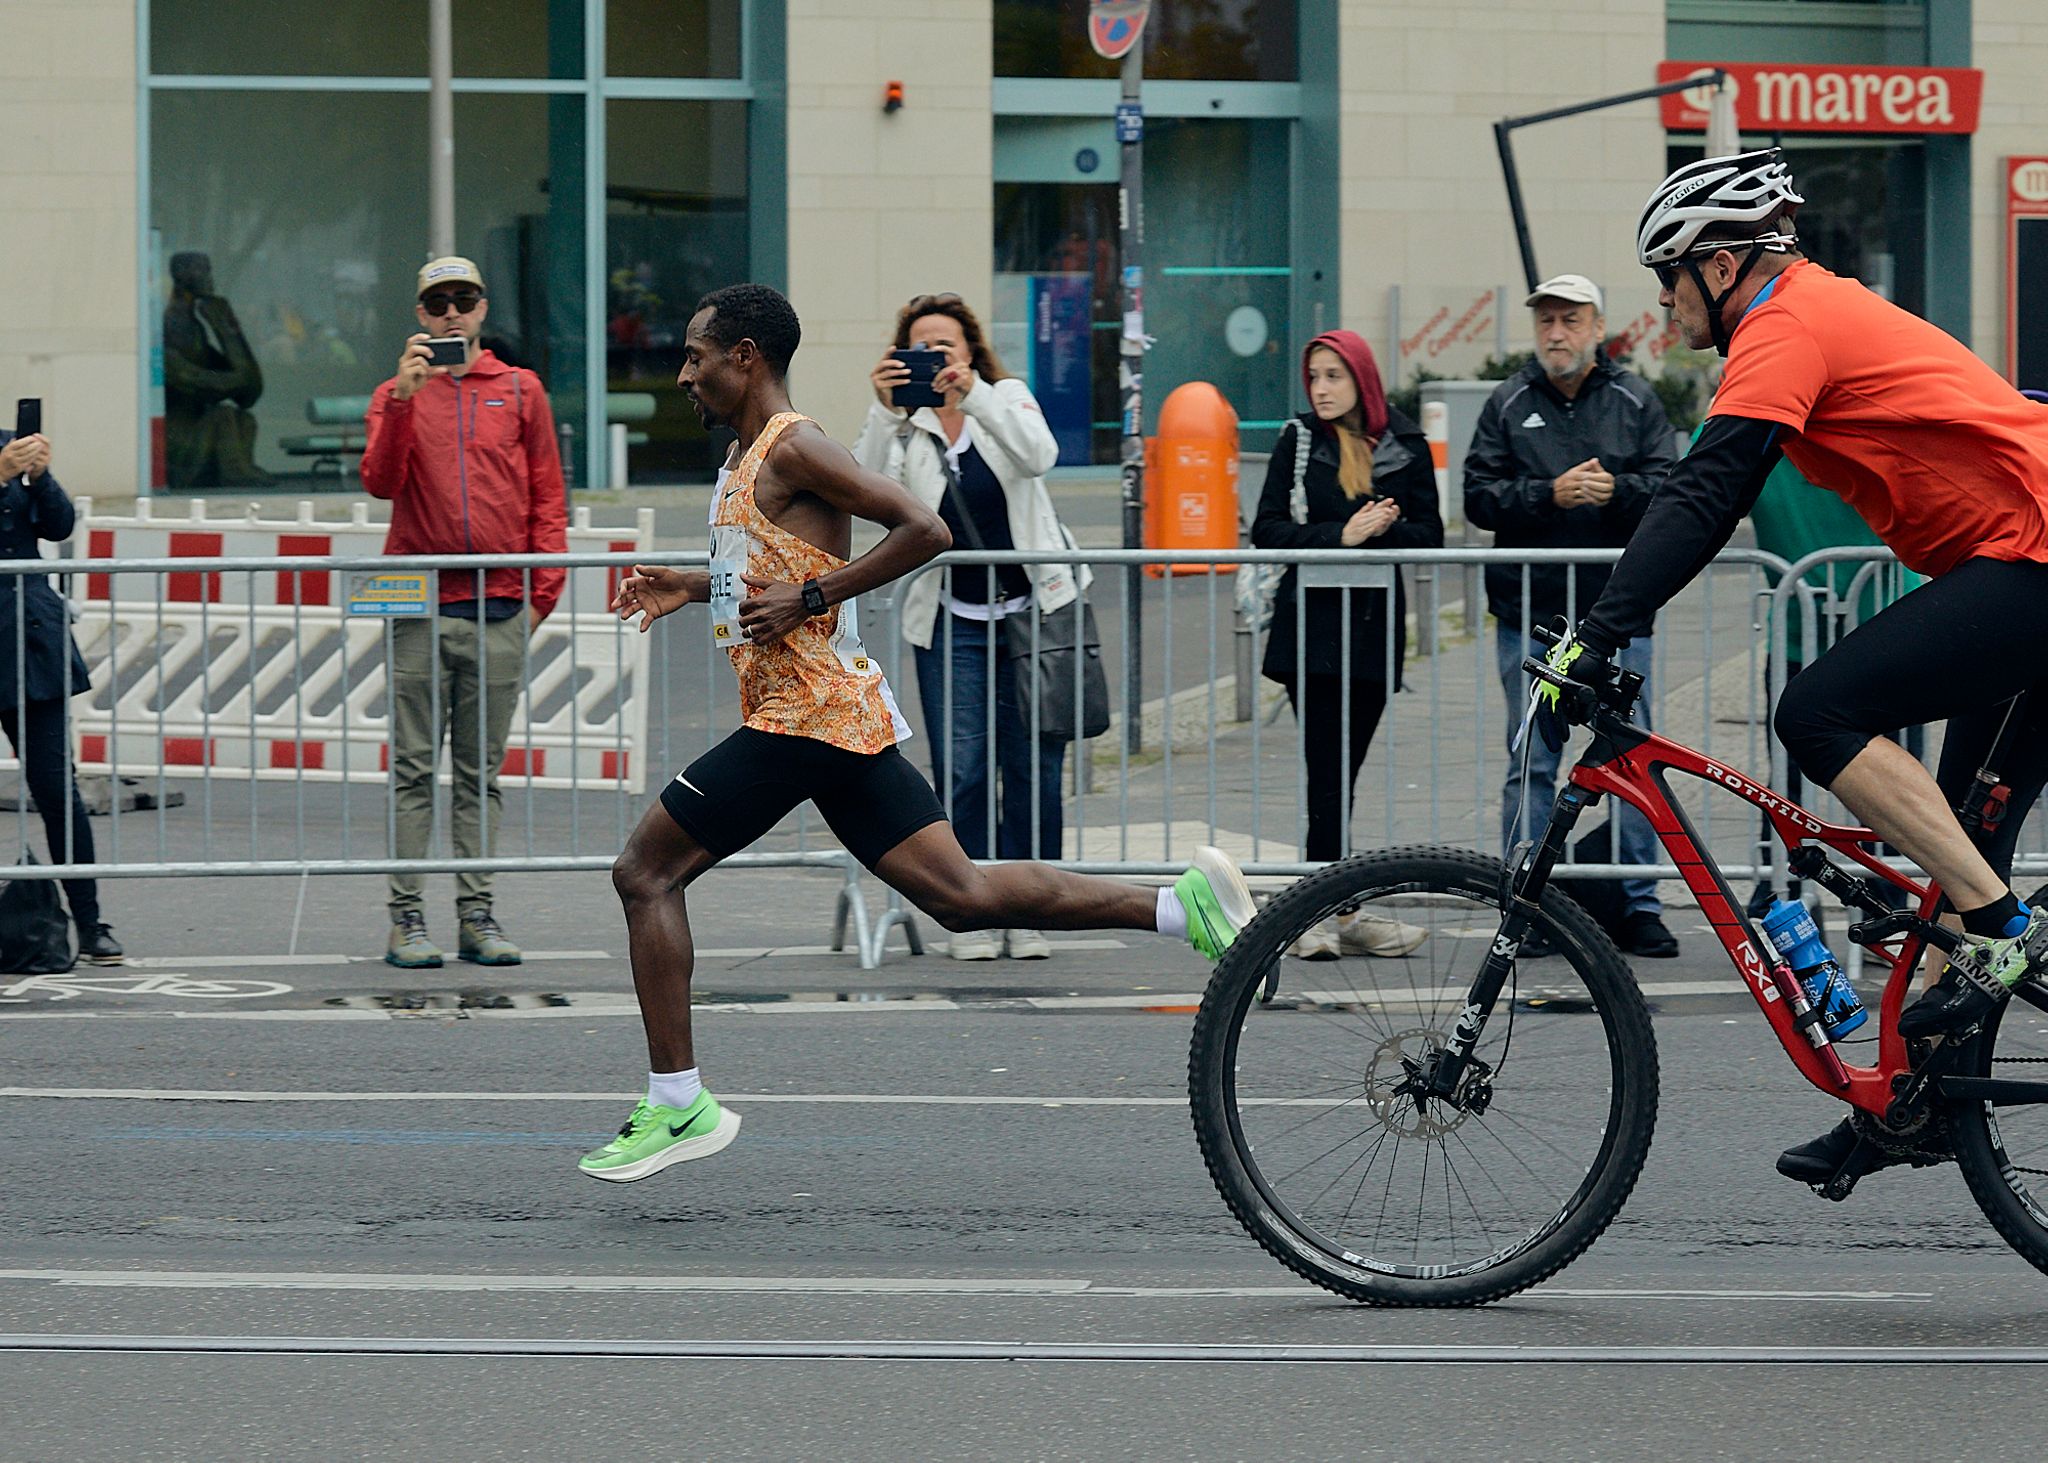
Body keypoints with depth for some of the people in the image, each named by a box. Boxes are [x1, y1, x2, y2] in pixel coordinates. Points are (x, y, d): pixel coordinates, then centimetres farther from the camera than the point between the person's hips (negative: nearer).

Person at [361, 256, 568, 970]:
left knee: (481, 771, 5)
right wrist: (404, 400, -18)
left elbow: (548, 498, 11)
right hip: (420, 609, -1)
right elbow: (381, 482, -7)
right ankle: (406, 915, -3)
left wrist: (544, 588, 1)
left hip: (500, 611, 1)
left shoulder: (521, 391, 11)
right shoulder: (397, 395, 8)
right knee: (415, 767, -3)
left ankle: (476, 913, 7)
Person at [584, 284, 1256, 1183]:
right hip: (842, 713, 10)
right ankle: (1181, 907, 1)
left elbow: (924, 531, -20)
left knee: (645, 873, -4)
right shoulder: (748, 454, 18)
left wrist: (807, 599, -19)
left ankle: (678, 1105, -4)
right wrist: (693, 588, 20)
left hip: (804, 713, -10)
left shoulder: (791, 449, -12)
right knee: (959, 895, 5)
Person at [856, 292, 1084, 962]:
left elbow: (1039, 456, -19)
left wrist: (972, 393, -30)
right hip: (952, 623, 0)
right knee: (961, 771, -5)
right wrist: (885, 411, -29)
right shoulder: (903, 429, 2)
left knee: (1034, 768, 1)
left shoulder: (1007, 399, 3)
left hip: (1034, 610, 0)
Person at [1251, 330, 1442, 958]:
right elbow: (1267, 530, -2)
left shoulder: (1405, 446, 7)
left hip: (1375, 621, 2)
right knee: (1329, 772, -9)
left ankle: (1326, 913, 9)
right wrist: (1341, 535, -14)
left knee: (1339, 774, 5)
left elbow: (1430, 534, 6)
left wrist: (1386, 530, -14)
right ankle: (1338, 913, -10)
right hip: (1310, 621, -2)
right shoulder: (1298, 441, 4)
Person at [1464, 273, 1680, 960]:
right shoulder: (1509, 404, 8)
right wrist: (1551, 495, -13)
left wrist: (1617, 489, -17)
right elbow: (1479, 496, 1)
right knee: (1531, 763, 1)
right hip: (1530, 613, 0)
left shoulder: (1635, 401, 7)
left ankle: (1637, 905, 8)